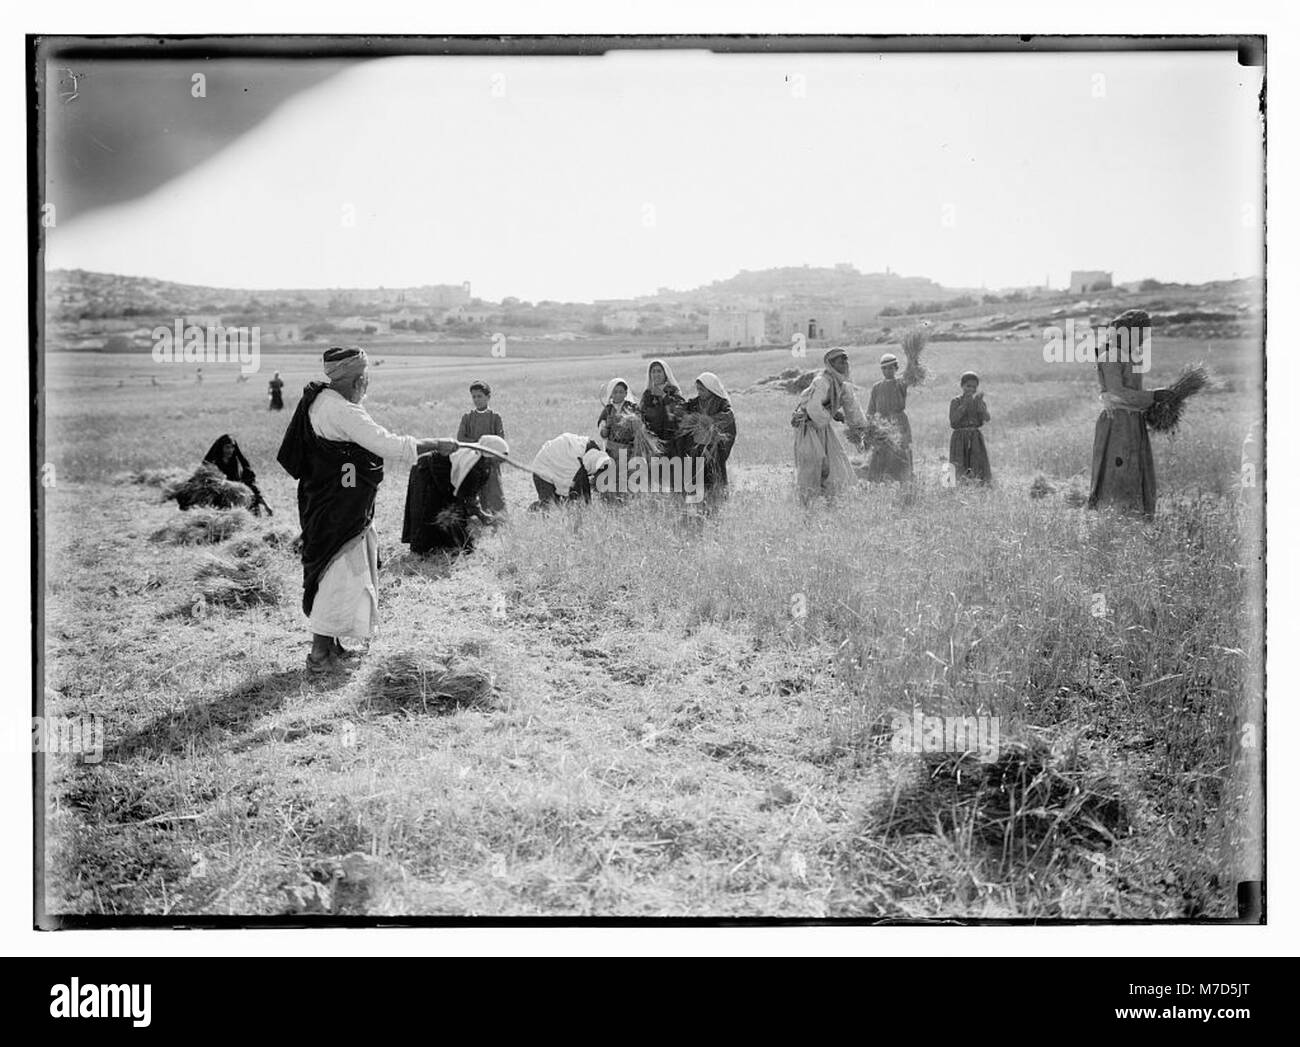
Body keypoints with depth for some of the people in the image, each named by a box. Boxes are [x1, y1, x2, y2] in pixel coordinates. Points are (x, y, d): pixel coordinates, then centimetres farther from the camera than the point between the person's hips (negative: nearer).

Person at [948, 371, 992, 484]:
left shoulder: (979, 402, 10)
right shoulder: (956, 401, 1)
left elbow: (986, 418, -6)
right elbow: (952, 421, -12)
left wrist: (979, 402, -20)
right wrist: (964, 404, -17)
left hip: (975, 440, 3)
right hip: (960, 440, -3)